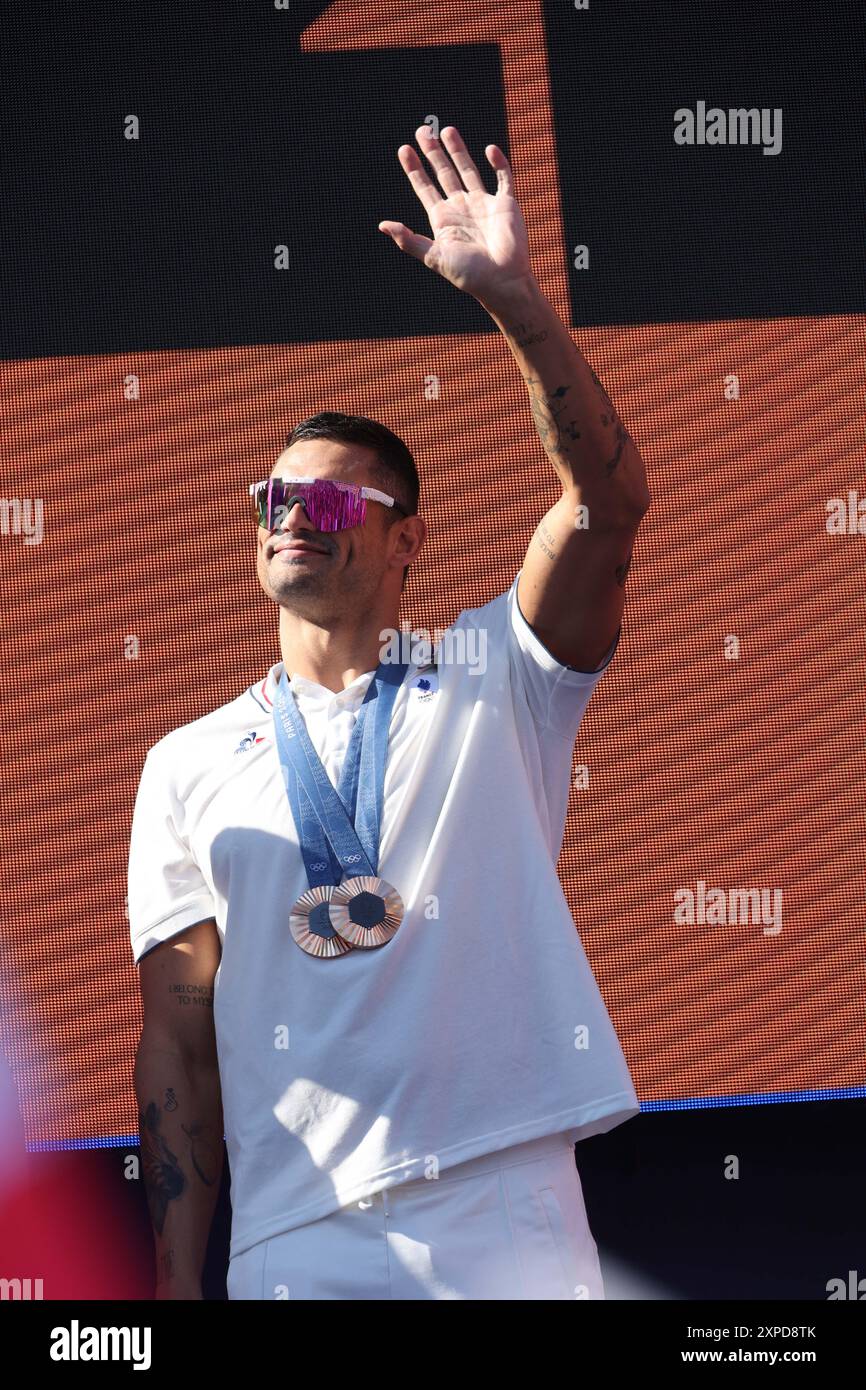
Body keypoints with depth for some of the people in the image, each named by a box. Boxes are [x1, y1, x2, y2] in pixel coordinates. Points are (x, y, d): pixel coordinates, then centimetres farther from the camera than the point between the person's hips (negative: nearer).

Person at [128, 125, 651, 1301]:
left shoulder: (492, 684, 7)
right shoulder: (189, 768, 11)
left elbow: (610, 498, -9)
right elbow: (178, 1036, 7)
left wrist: (512, 297, -18)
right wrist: (176, 1281, -1)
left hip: (512, 1230, -1)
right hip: (295, 1251, 2)